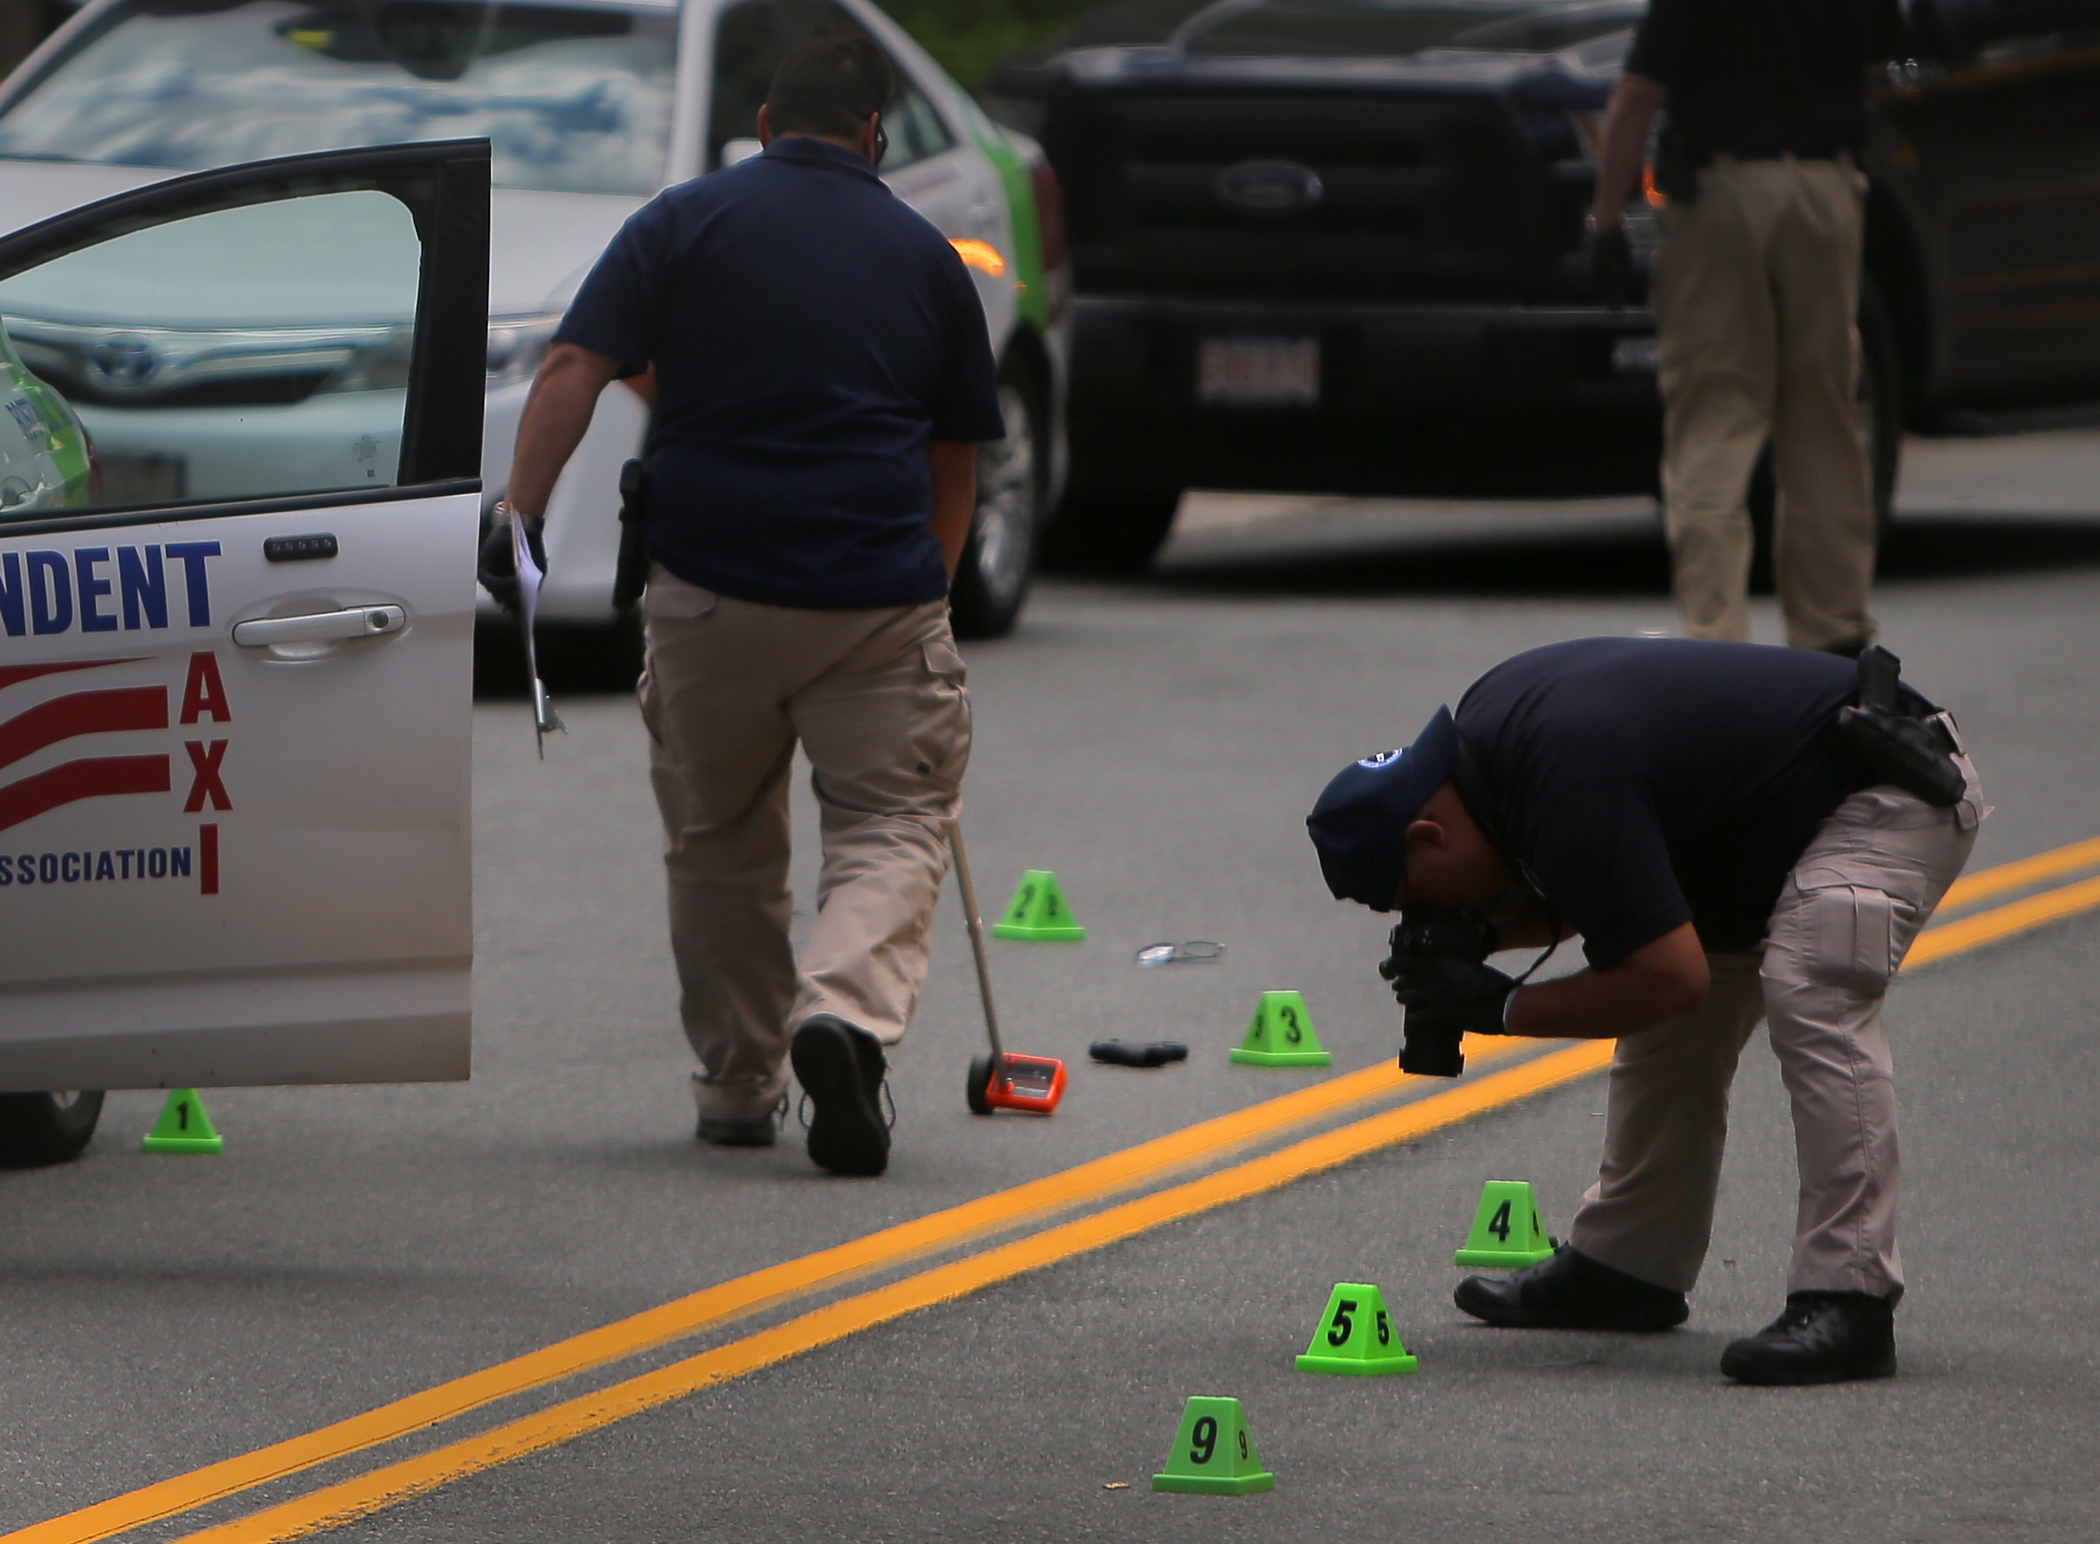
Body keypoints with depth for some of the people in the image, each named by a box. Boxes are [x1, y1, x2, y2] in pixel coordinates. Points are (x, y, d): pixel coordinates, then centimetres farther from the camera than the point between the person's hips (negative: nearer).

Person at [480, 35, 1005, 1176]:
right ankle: (845, 1013, -24)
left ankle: (736, 1085, 22)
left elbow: (573, 371, -6)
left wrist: (519, 512, -8)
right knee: (890, 829, 3)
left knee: (719, 845, 16)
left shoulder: (684, 223, 5)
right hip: (880, 598, 0)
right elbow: (956, 454, 21)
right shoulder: (923, 256, 12)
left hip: (708, 588, 0)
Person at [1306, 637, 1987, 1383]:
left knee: (1811, 999, -27)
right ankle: (1630, 1264, 21)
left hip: (1899, 791, -11)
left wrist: (1501, 1008, -19)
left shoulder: (1571, 787, -31)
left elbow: (1672, 977, -28)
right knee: (1672, 1027, 12)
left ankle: (1849, 1302, -31)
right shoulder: (1486, 727, -1)